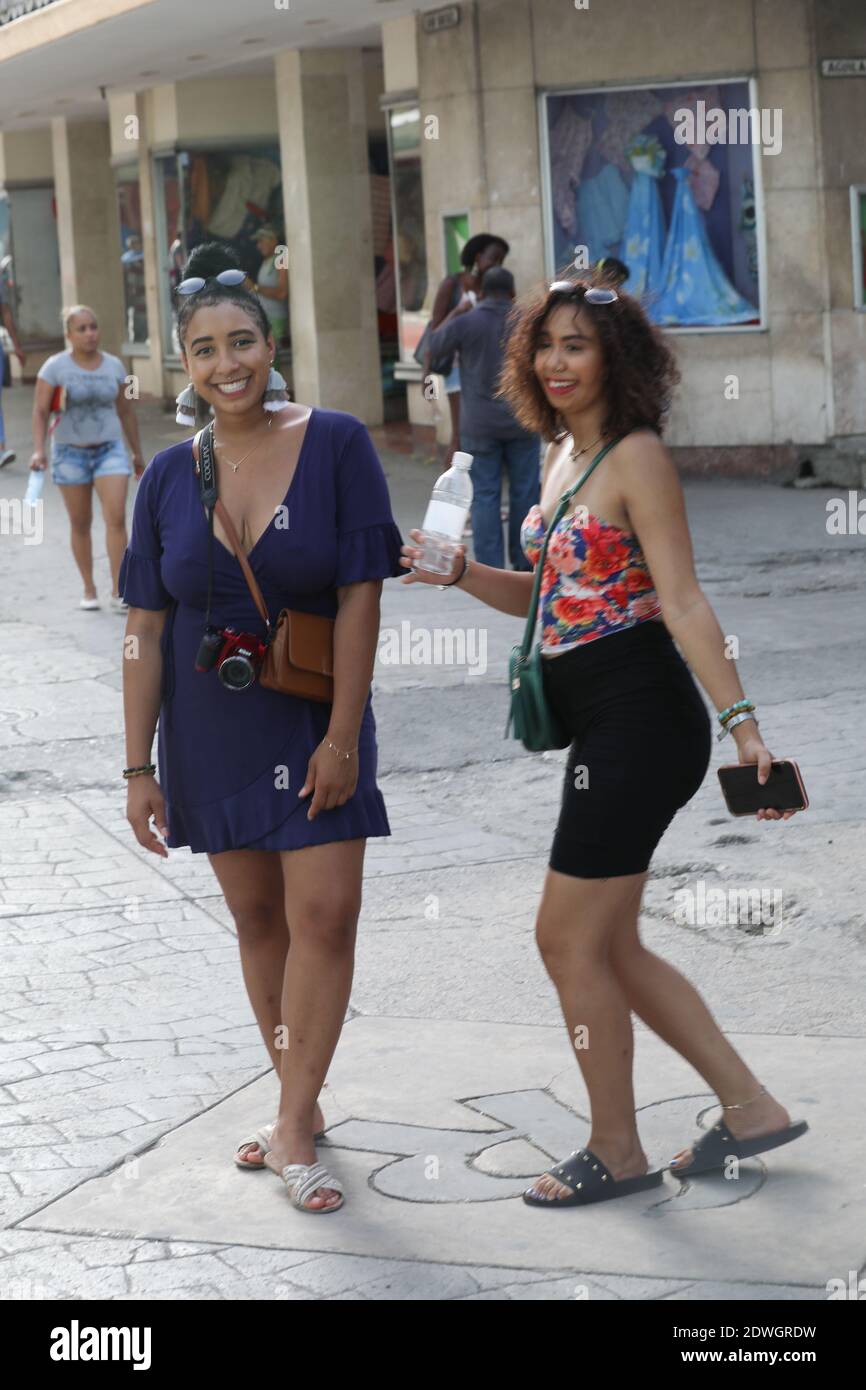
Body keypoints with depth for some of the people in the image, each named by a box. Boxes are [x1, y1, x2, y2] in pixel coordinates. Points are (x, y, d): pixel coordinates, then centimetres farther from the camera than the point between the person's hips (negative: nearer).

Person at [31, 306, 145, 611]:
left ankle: (117, 593, -11)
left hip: (109, 449, 1)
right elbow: (40, 411, -9)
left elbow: (126, 412, 11)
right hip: (70, 452, -1)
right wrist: (38, 450, -22)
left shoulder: (114, 366, 2)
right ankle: (89, 590, 21)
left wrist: (137, 452, 16)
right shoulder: (55, 367, -7)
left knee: (116, 518, -13)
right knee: (80, 524, 6)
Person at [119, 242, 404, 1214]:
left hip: (313, 725, -3)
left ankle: (293, 1124, 3)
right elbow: (146, 629, 0)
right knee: (255, 920, 11)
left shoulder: (336, 445, -10)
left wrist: (343, 737, -14)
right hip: (211, 731, 3)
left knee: (323, 917, -7)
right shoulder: (169, 476, -2)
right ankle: (299, 1107, 25)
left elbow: (359, 595, -11)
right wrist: (139, 768, -2)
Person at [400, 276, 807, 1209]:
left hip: (641, 720, -9)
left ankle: (616, 1152, 15)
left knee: (569, 939, 0)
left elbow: (683, 603, -19)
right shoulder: (560, 455, 13)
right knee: (610, 945, 14)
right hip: (601, 725, 9)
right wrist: (459, 573, 4)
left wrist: (741, 721, -27)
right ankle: (750, 1109, 23)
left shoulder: (637, 458, -13)